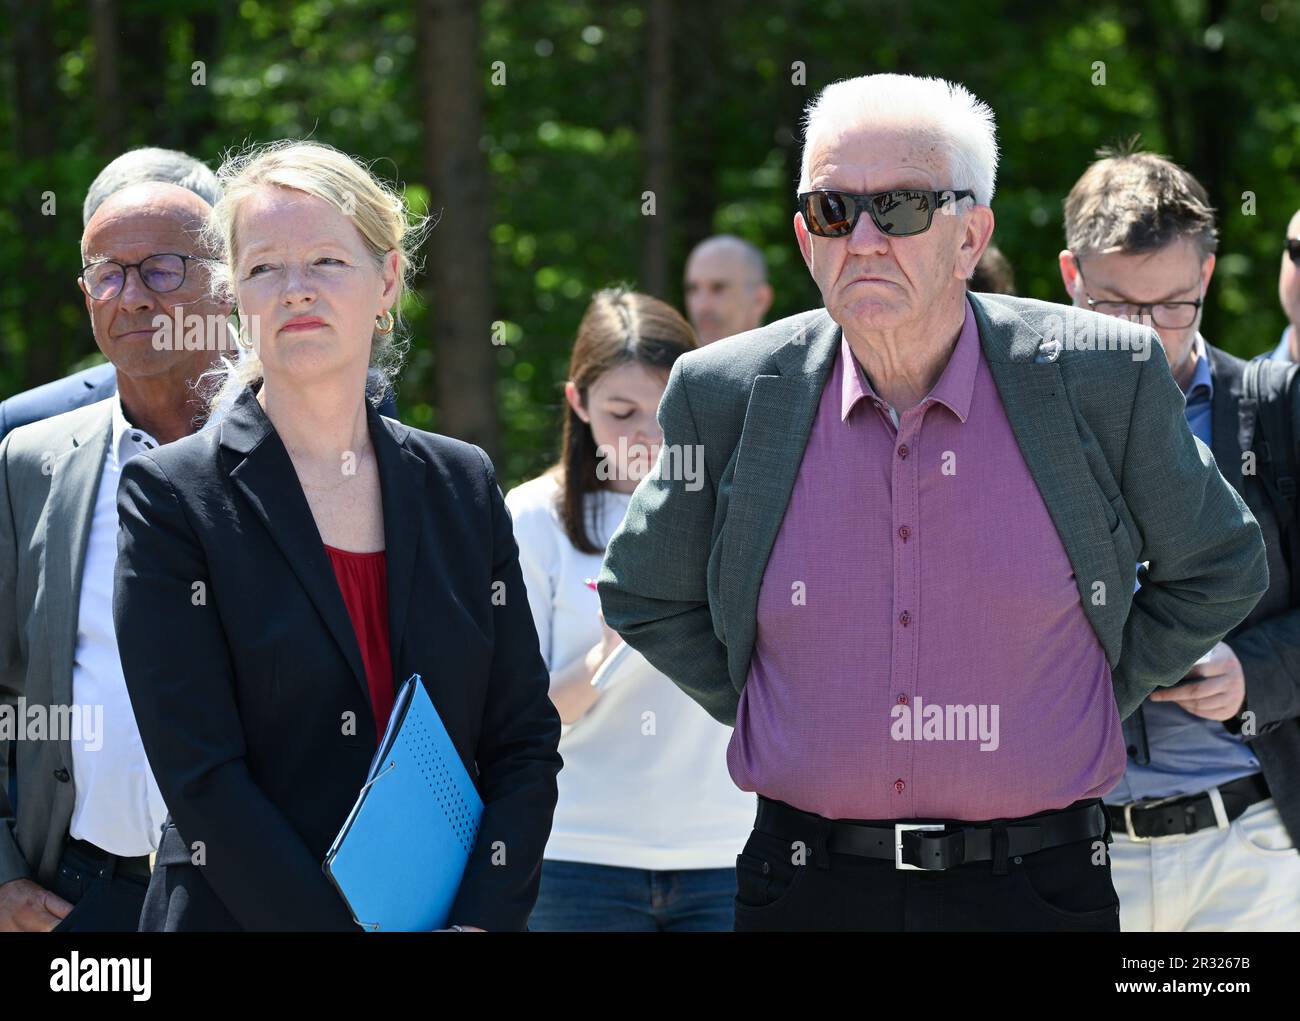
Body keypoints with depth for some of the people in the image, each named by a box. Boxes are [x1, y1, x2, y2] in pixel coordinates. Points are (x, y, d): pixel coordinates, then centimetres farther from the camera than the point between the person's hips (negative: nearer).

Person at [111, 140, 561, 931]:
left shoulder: (464, 485, 6)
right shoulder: (171, 498, -5)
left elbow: (527, 739, 4)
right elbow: (200, 774, -12)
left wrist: (482, 920, -11)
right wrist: (343, 926, -19)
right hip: (242, 914, -3)